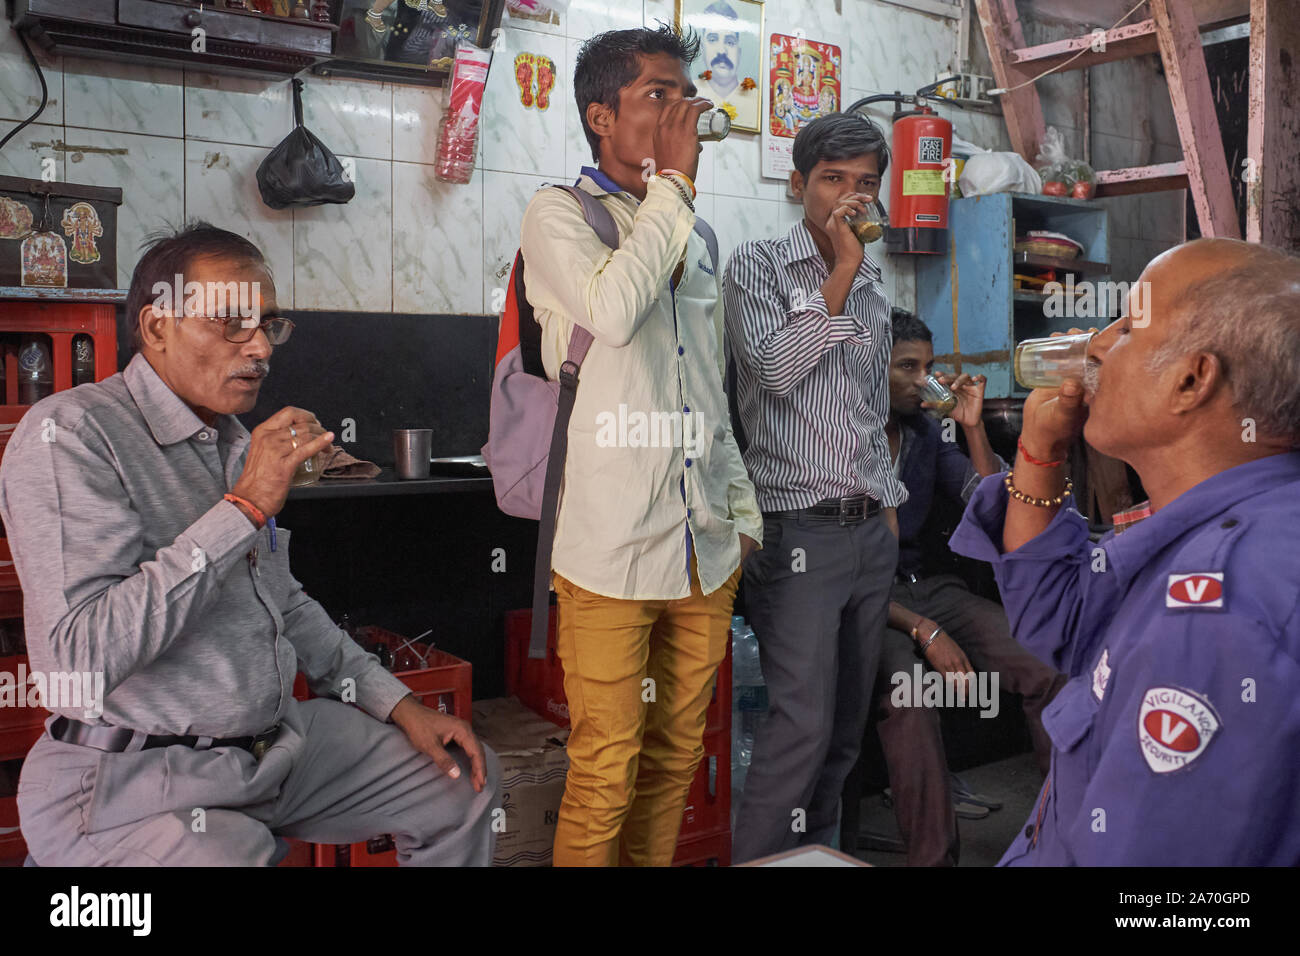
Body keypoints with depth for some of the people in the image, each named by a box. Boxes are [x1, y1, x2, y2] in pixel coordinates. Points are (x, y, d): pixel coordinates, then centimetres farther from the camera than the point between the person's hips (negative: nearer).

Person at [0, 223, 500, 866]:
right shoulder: (70, 434, -13)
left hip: (275, 740, 8)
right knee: (233, 854, -37)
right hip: (129, 778, -8)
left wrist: (398, 704, 14)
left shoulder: (235, 441, 15)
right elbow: (83, 655, -26)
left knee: (468, 779, 5)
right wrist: (245, 507, -24)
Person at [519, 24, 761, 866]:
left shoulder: (695, 237, 19)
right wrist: (674, 182, -11)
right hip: (612, 550, -6)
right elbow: (613, 310, -23)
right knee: (606, 771, -1)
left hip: (706, 551, 6)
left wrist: (743, 511, 17)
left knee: (676, 756, 14)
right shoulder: (560, 213, 0)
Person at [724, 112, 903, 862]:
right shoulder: (757, 266, -1)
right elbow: (776, 367, -17)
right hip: (798, 529, -6)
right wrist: (841, 273, -14)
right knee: (803, 723, -10)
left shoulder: (875, 287, 17)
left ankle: (817, 851, 23)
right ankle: (759, 861, 4)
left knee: (848, 722, 10)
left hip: (871, 528, 7)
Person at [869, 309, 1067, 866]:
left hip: (924, 585, 6)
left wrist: (972, 425, -2)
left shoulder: (927, 433, 11)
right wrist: (923, 630, -20)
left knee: (1046, 666, -17)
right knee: (907, 689, -37)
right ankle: (933, 857, -27)